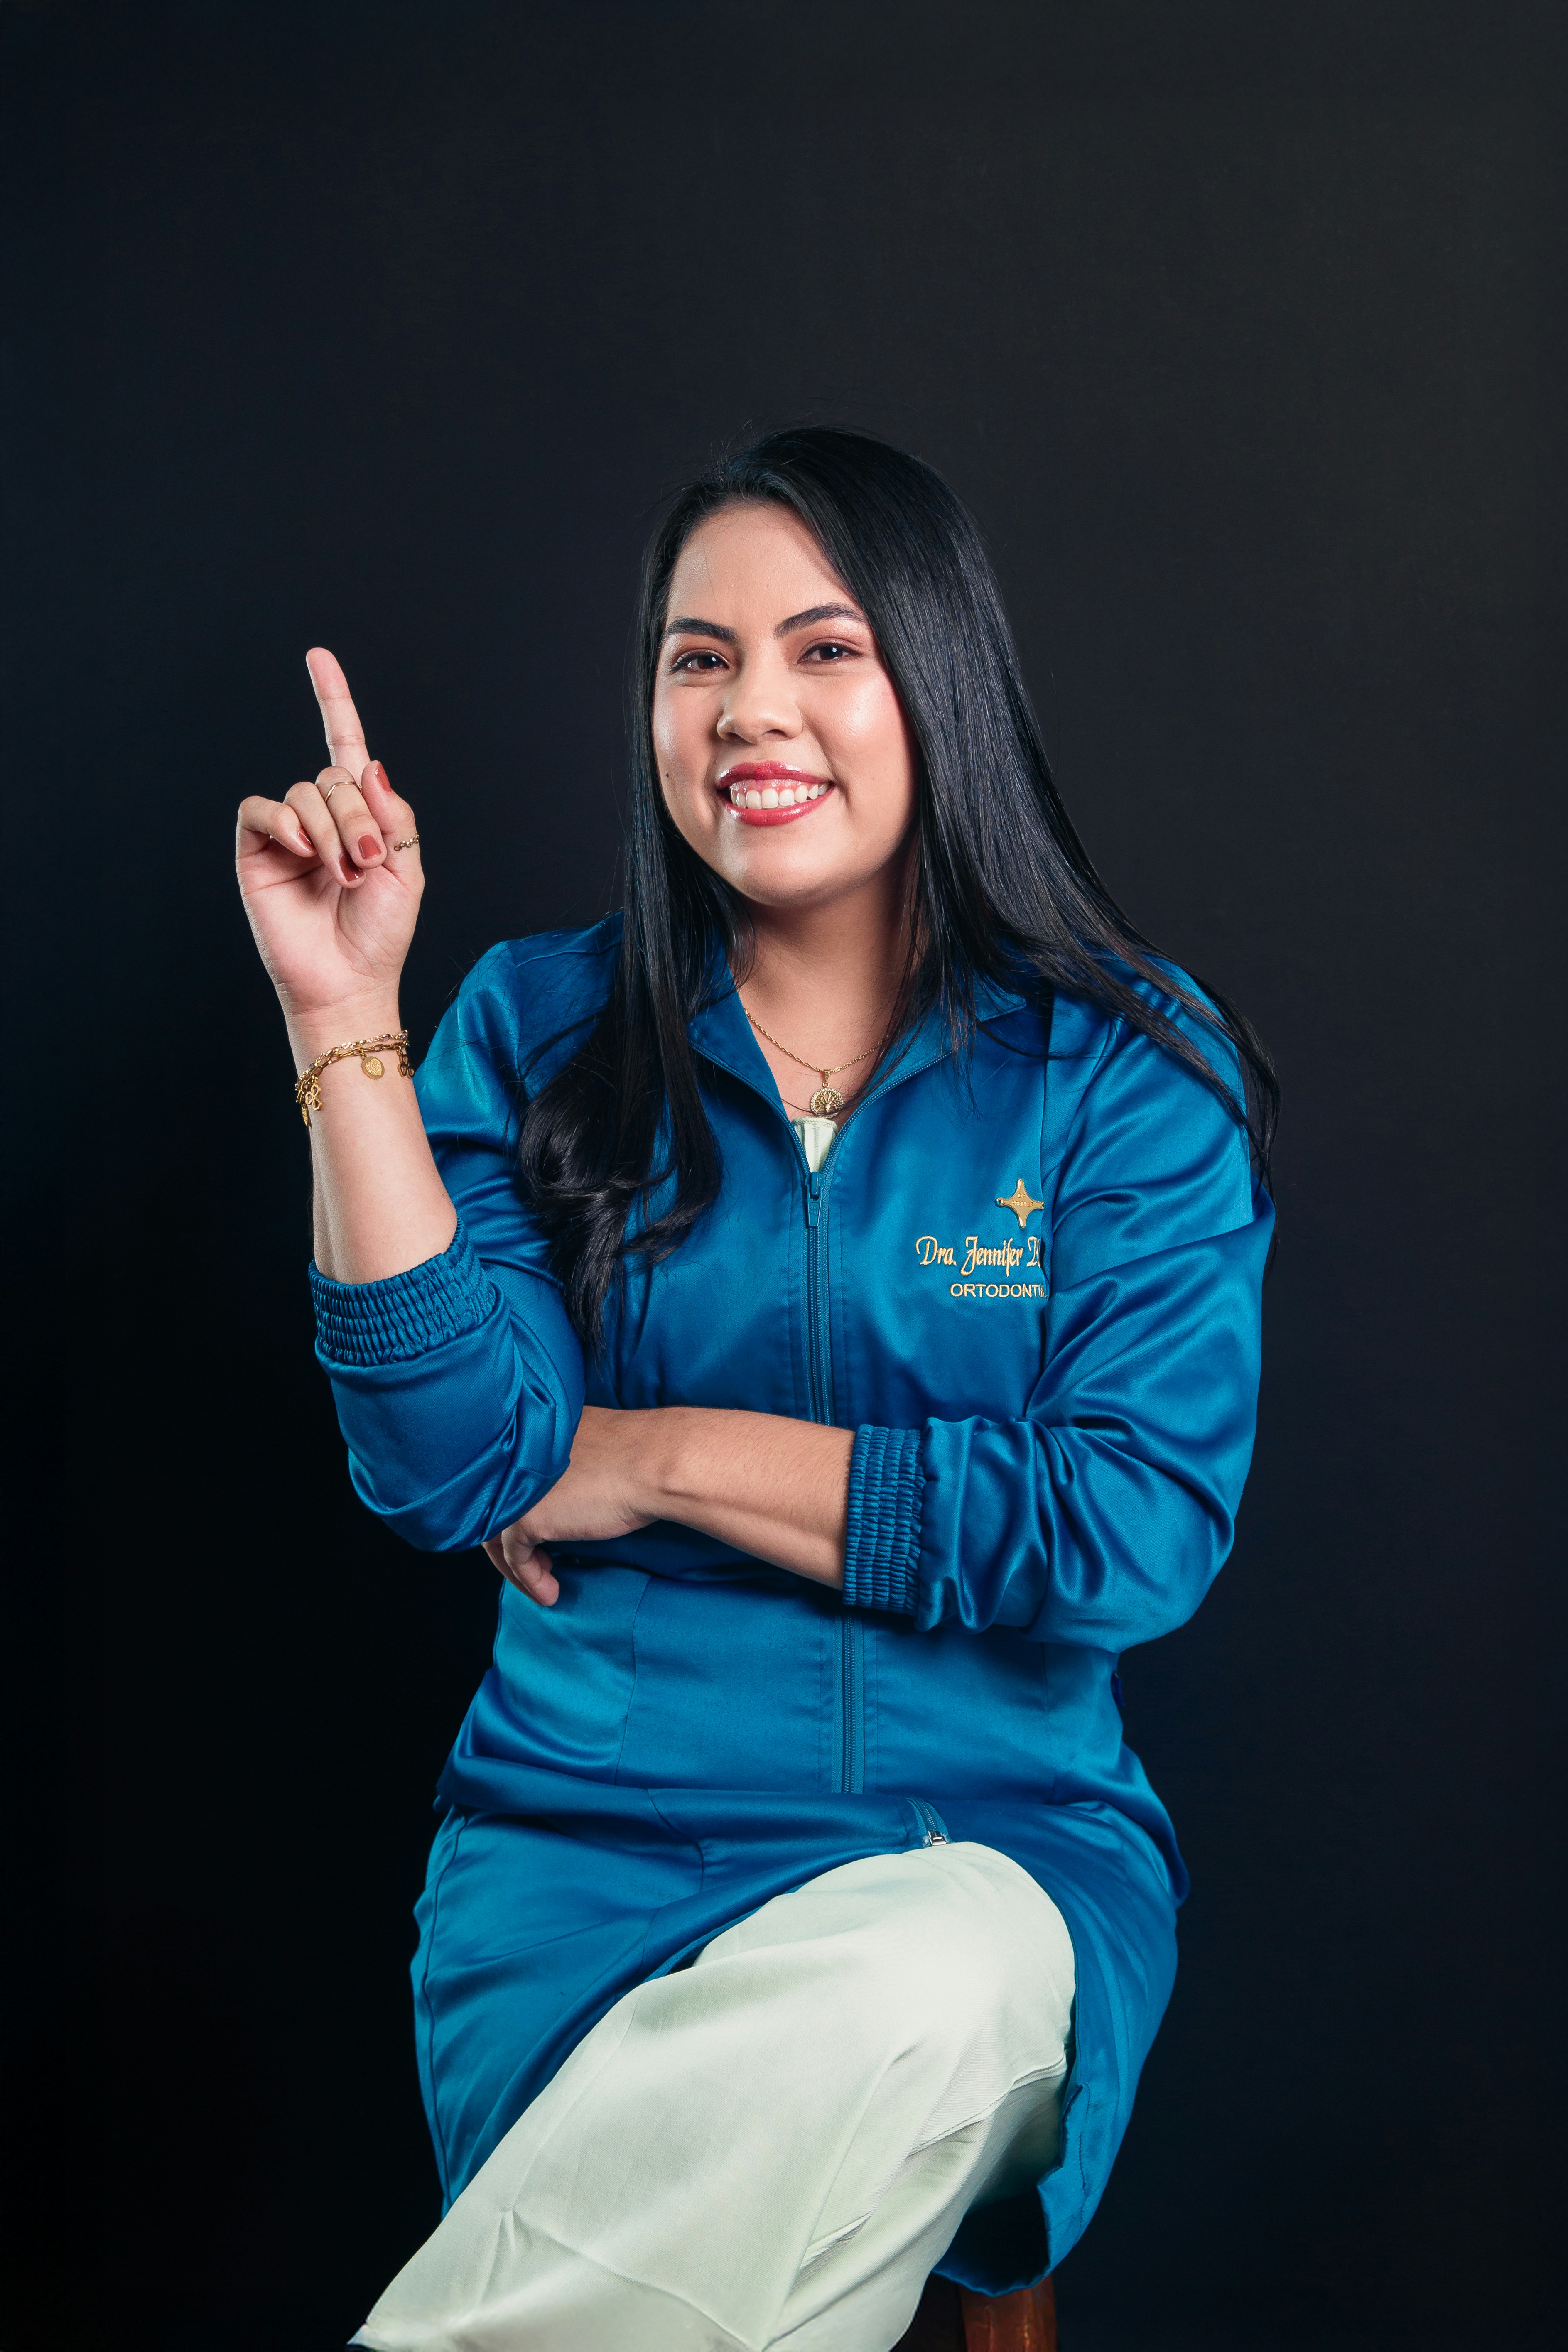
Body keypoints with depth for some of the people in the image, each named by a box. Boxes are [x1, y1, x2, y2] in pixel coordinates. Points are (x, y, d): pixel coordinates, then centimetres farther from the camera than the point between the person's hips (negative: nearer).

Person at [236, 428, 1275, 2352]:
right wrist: (344, 1015, -11)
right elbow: (455, 1460, -5)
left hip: (995, 1841, 1)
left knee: (919, 1999, -36)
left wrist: (659, 1456, -7)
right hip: (587, 1841, 0)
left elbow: (1141, 1528, -8)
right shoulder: (543, 1027, 7)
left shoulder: (1132, 1070, 2)